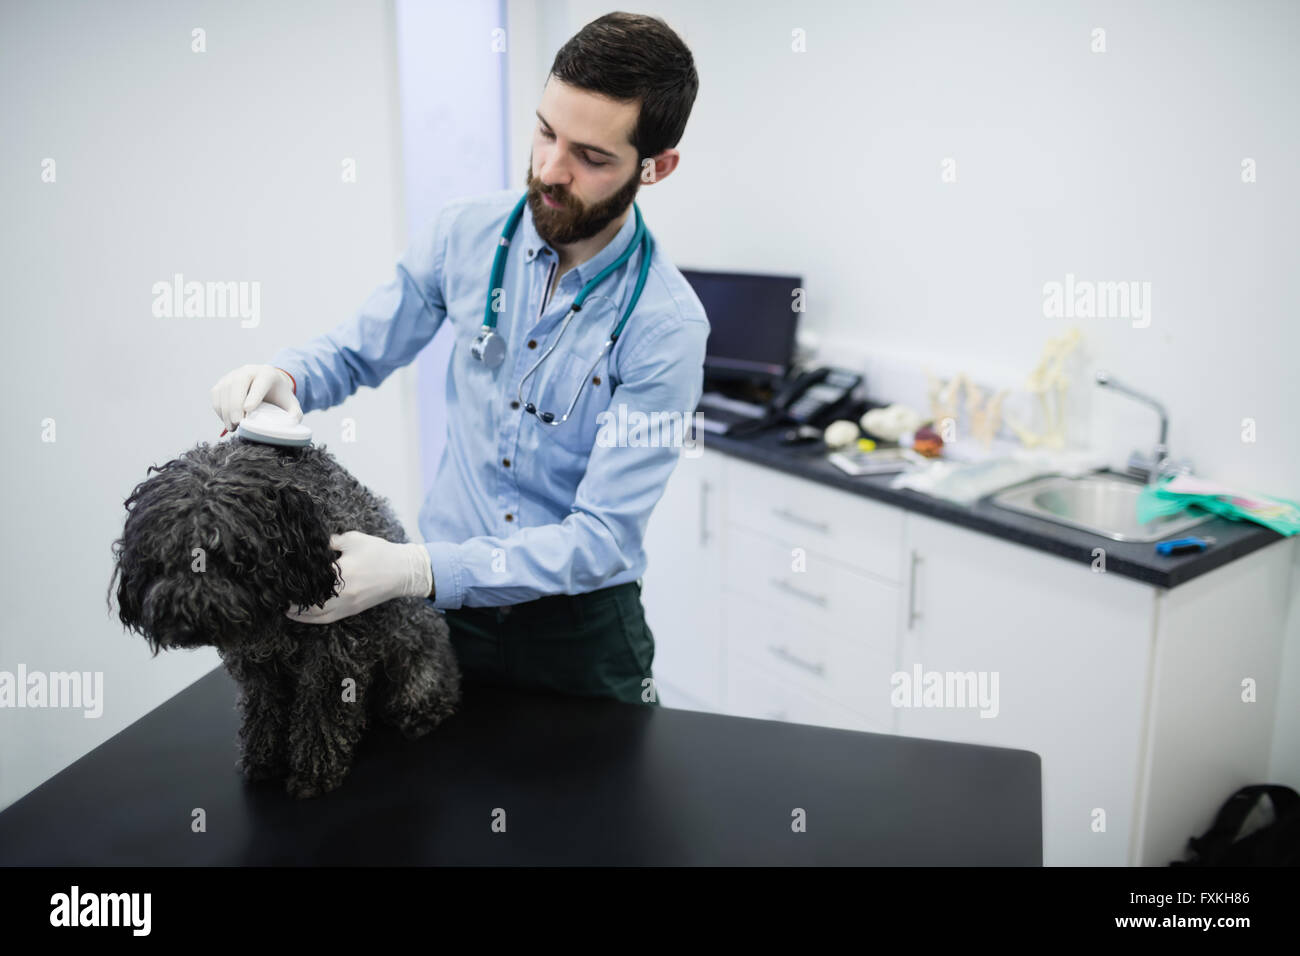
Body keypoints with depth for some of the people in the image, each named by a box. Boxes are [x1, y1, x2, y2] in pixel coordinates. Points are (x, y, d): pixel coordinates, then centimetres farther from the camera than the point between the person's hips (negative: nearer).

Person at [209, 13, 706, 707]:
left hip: (583, 623, -3)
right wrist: (284, 375, -17)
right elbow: (358, 352, 7)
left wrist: (415, 571, -32)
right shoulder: (466, 233, -8)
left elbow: (602, 537, -23)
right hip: (452, 601, 3)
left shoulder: (667, 325, -21)